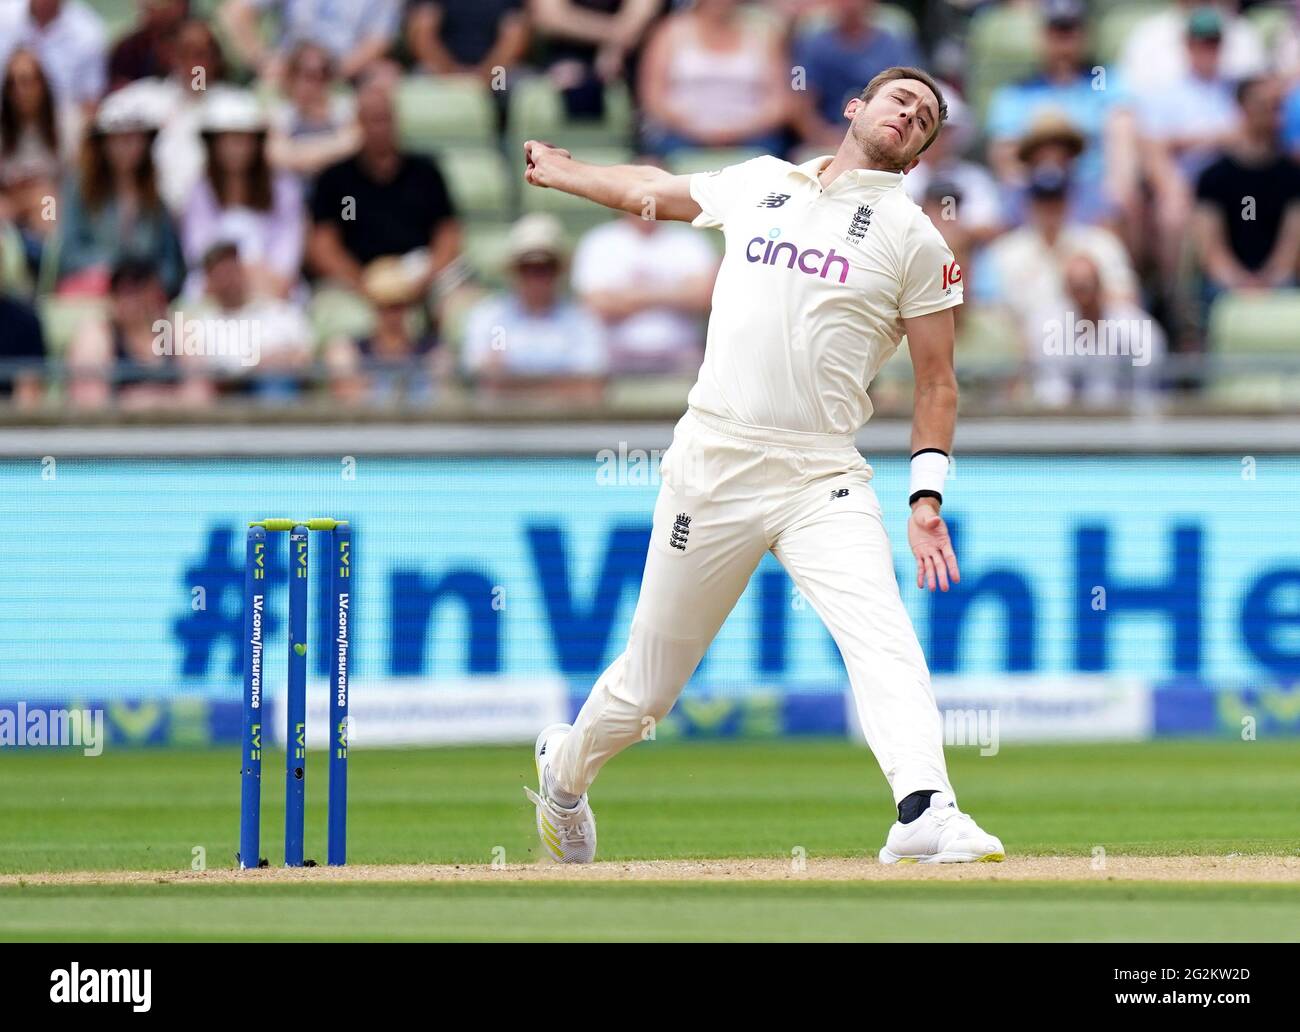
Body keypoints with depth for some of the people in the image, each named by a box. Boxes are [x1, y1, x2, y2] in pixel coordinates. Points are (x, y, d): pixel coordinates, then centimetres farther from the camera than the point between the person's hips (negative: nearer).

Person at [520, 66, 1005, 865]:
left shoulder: (915, 240, 5)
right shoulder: (757, 184, 13)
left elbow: (937, 382, 6)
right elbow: (653, 192, 32)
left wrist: (928, 499, -6)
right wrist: (564, 172, 48)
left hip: (824, 477, -2)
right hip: (712, 465, 2)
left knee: (881, 633, -27)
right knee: (647, 685, 8)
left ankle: (926, 813, -39)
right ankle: (566, 768, 37)